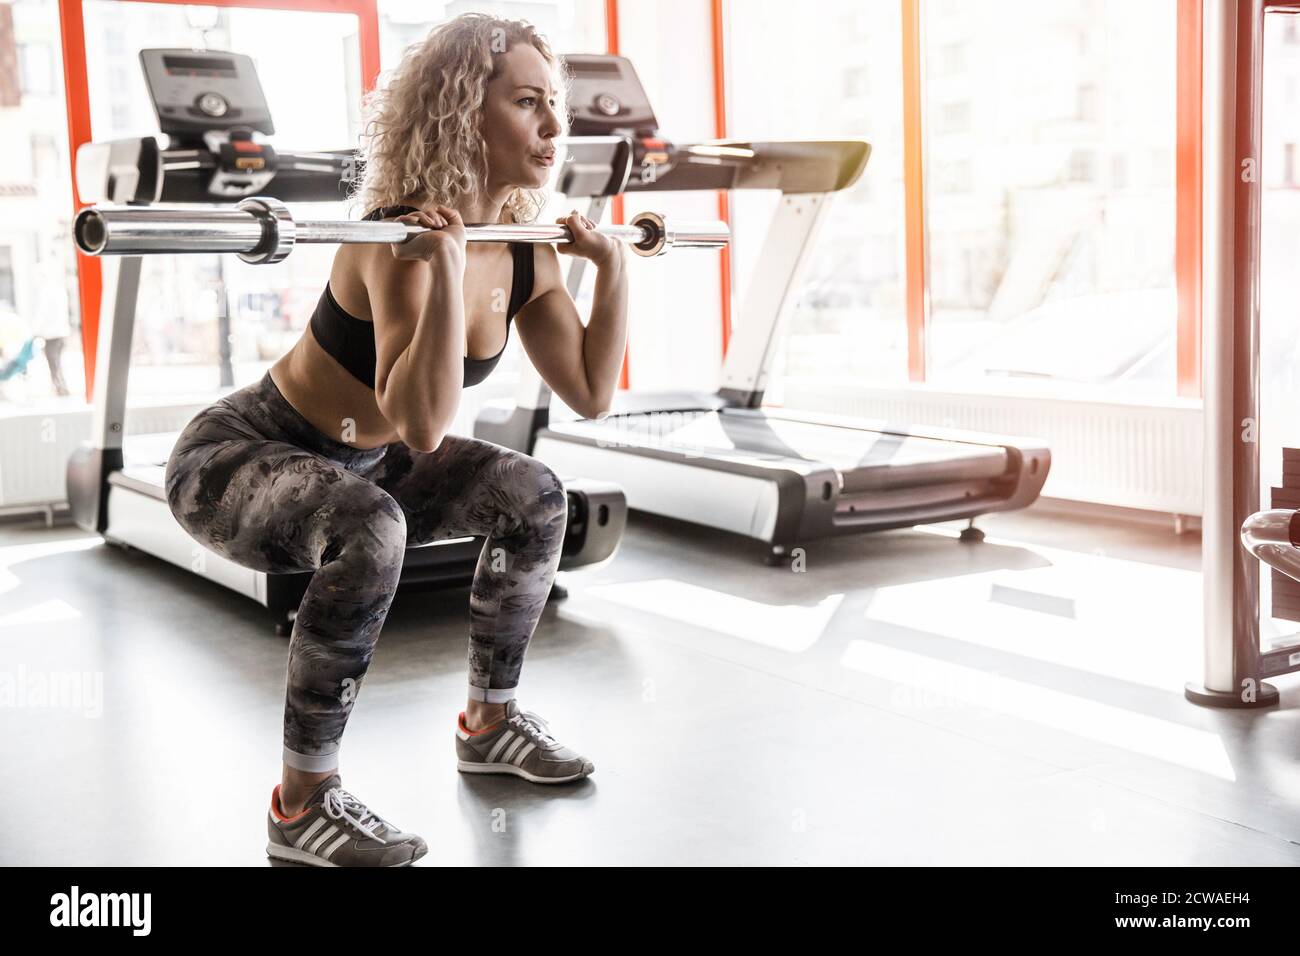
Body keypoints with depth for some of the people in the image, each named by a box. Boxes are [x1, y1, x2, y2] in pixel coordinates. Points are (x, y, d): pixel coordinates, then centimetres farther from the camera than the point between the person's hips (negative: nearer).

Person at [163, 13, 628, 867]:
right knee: (369, 530, -36)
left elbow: (591, 393, 0)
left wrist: (615, 267, -2)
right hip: (236, 459, -8)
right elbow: (423, 426, -40)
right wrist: (447, 267, -45)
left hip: (353, 465, 8)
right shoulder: (405, 240, -29)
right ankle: (304, 805, -21)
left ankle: (490, 724, 19)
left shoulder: (525, 255, -5)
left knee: (534, 495, 4)